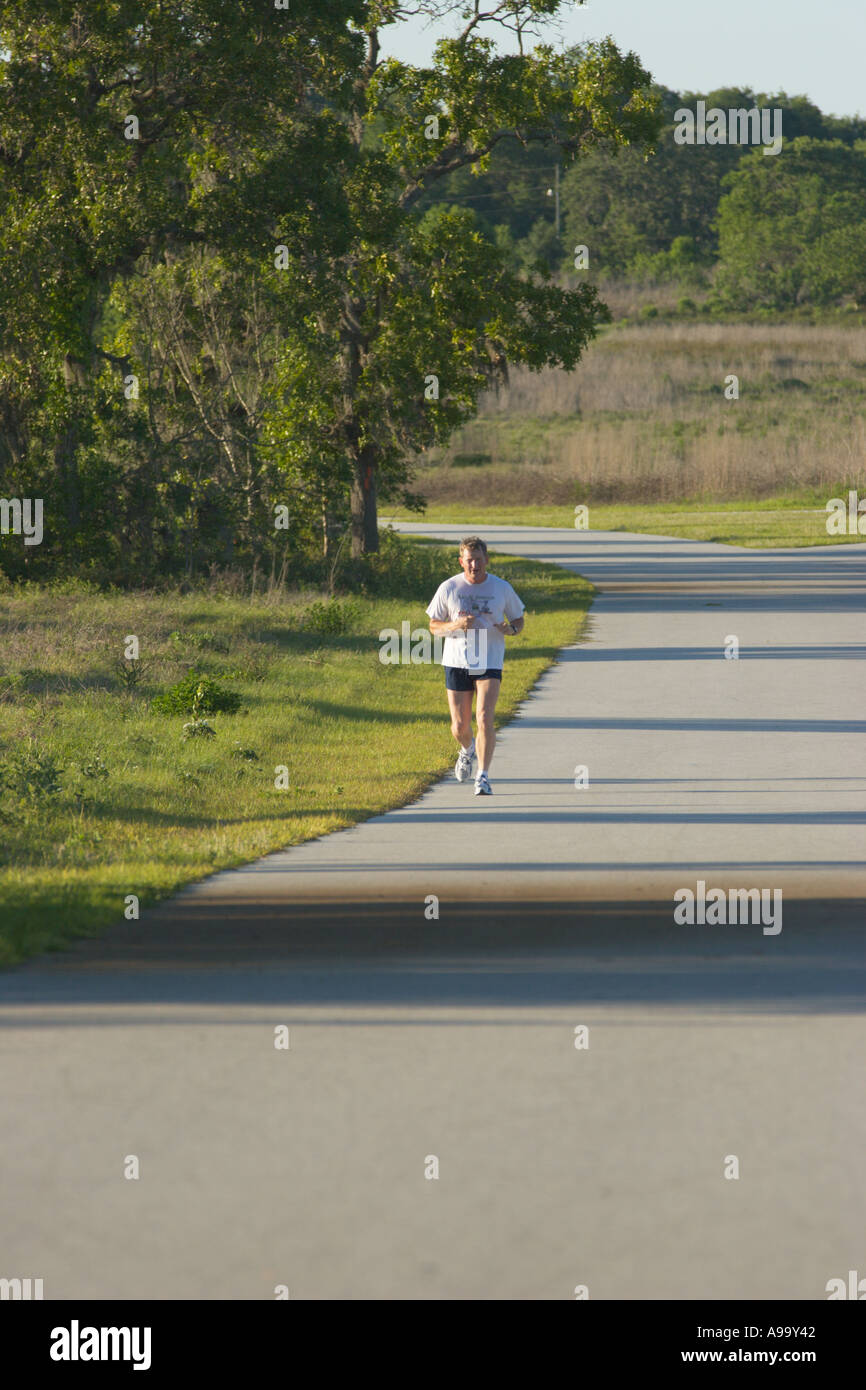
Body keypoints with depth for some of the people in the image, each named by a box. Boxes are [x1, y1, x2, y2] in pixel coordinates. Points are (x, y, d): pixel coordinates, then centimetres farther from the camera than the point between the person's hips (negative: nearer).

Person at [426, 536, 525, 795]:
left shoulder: (502, 588, 0)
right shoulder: (448, 588, -1)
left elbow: (519, 620, 12)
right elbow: (434, 626, 6)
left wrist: (511, 629, -13)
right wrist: (455, 625, -16)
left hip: (489, 664, -1)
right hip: (457, 663, 1)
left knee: (485, 718, -17)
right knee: (460, 726, 4)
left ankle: (483, 777, -11)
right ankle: (467, 750, 40)